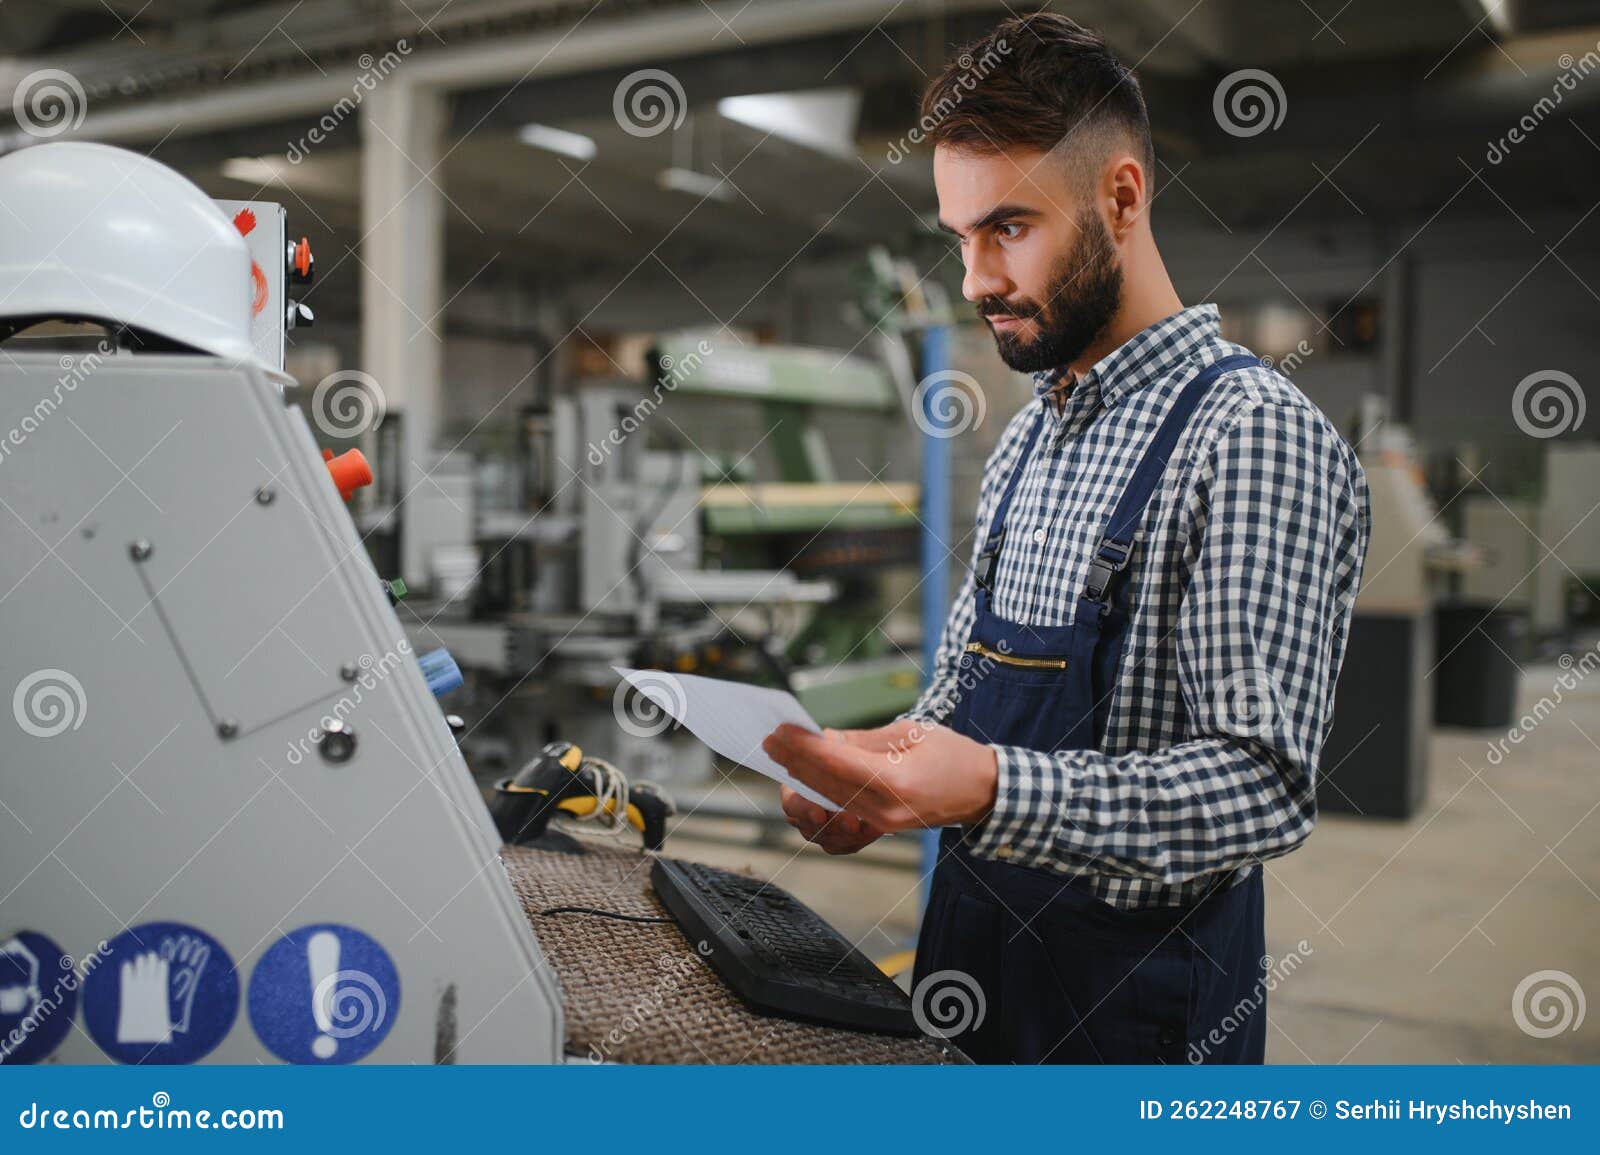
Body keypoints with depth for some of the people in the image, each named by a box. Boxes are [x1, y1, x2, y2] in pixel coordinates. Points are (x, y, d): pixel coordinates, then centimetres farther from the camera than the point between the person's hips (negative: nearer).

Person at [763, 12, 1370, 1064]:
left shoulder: (1258, 437, -18)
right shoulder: (1029, 440, 8)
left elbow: (1263, 785, -24)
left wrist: (987, 789, -34)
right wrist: (880, 783, -3)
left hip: (1137, 996, -7)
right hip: (975, 941, 8)